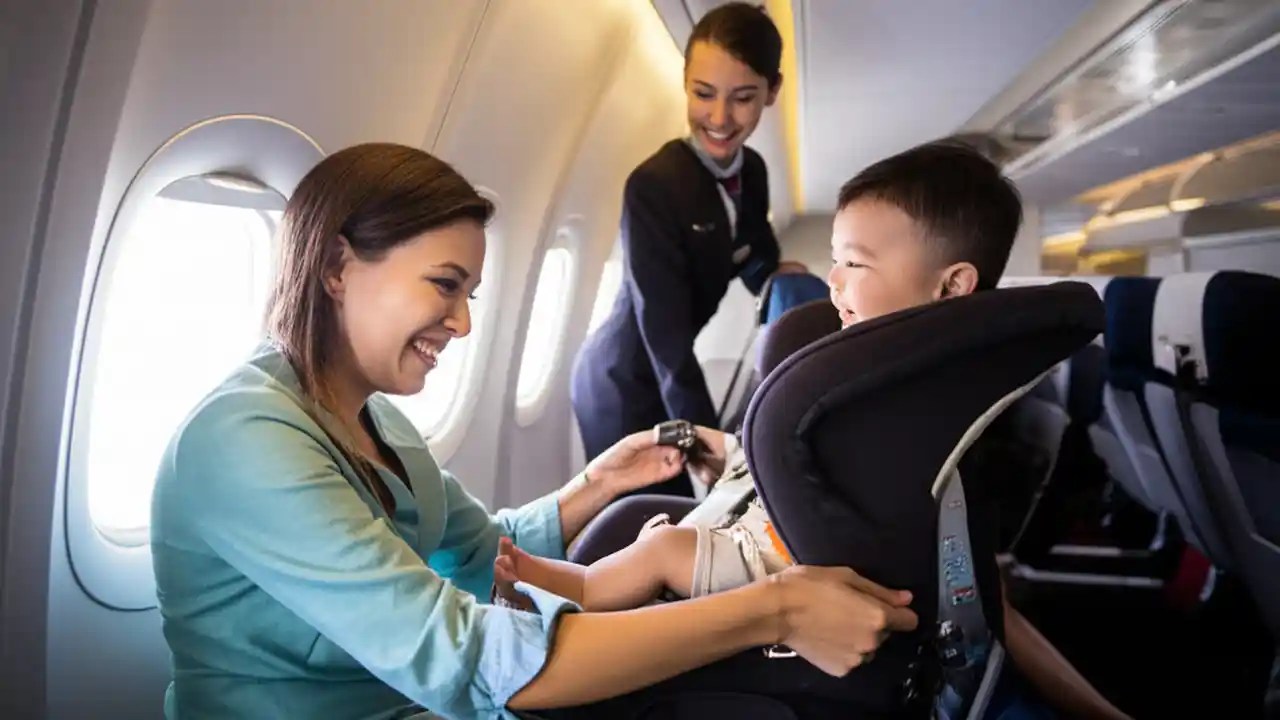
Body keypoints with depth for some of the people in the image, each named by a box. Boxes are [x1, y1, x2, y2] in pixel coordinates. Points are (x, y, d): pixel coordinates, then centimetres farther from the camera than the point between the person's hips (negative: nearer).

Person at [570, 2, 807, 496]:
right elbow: (664, 329, -28)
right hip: (621, 385, -7)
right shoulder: (653, 185, -25)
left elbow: (754, 266, 14)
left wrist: (779, 276, -10)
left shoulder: (751, 171, -2)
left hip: (664, 378, 7)